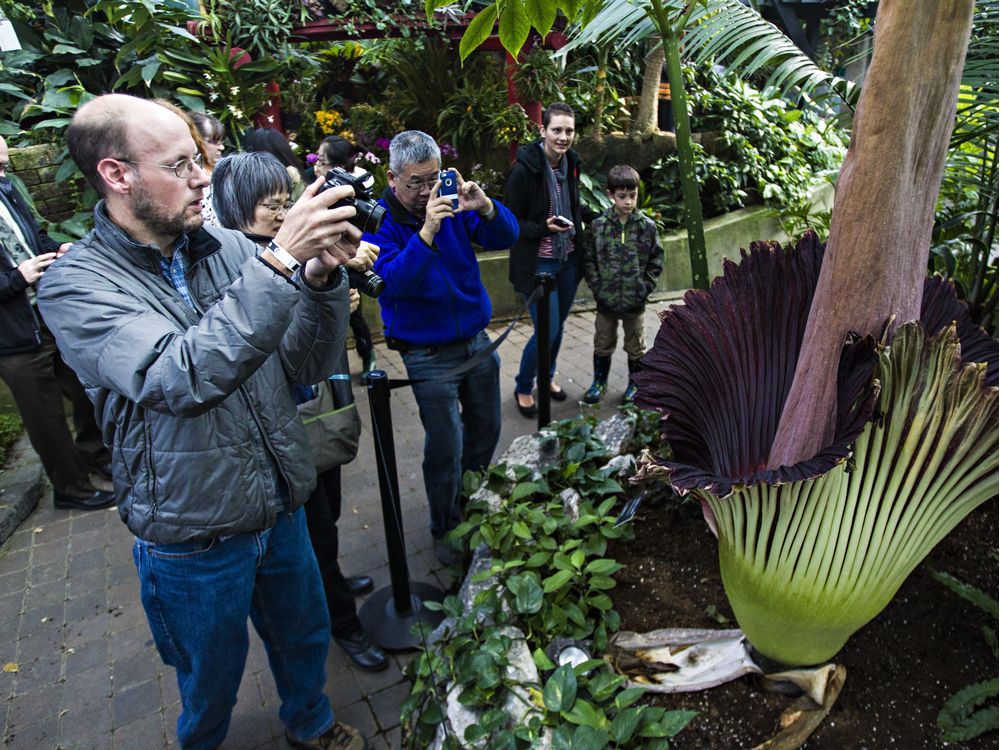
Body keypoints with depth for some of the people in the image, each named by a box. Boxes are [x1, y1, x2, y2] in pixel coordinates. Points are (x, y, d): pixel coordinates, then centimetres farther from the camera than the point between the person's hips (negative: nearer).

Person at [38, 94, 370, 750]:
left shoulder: (229, 249, -5)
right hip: (194, 538, -4)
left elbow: (308, 365, -6)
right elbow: (180, 378, -34)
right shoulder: (76, 284, -16)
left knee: (305, 639, 26)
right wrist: (281, 262, -37)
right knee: (213, 684, 22)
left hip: (282, 506, 4)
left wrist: (323, 276, -22)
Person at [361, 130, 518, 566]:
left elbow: (506, 237, -4)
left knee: (486, 430, 17)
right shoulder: (378, 220, -11)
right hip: (428, 354, -5)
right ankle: (445, 529, 26)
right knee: (445, 450, 1)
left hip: (477, 341, 5)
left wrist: (484, 206, -24)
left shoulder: (453, 202, 1)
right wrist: (427, 231, -35)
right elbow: (392, 282, -26)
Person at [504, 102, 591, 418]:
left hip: (569, 259, 7)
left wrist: (577, 231, 14)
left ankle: (547, 377, 40)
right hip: (538, 264, -6)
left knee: (558, 326, 17)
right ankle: (523, 388, 20)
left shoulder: (571, 162, 3)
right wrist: (544, 227, -26)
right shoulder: (524, 169, -18)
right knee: (547, 331, -5)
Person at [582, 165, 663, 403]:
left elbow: (656, 259, 2)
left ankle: (635, 383, 32)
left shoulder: (647, 226, -6)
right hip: (606, 299, 0)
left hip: (635, 301, 0)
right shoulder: (598, 225, -6)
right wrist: (596, 286, -7)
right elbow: (589, 259, 0)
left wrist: (646, 286, -5)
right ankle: (599, 381, 33)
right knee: (603, 343, 15)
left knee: (636, 345, 14)